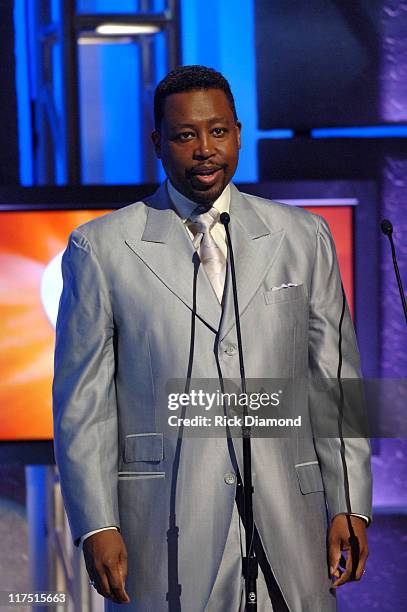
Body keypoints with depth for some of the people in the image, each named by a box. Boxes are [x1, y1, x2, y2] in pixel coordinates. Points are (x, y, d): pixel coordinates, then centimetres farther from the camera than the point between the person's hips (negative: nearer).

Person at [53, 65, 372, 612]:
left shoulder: (303, 238, 10)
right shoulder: (101, 248, 3)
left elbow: (335, 380, 10)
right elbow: (82, 401, 2)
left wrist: (350, 505, 2)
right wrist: (97, 526, -6)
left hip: (289, 521, 2)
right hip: (164, 535, -2)